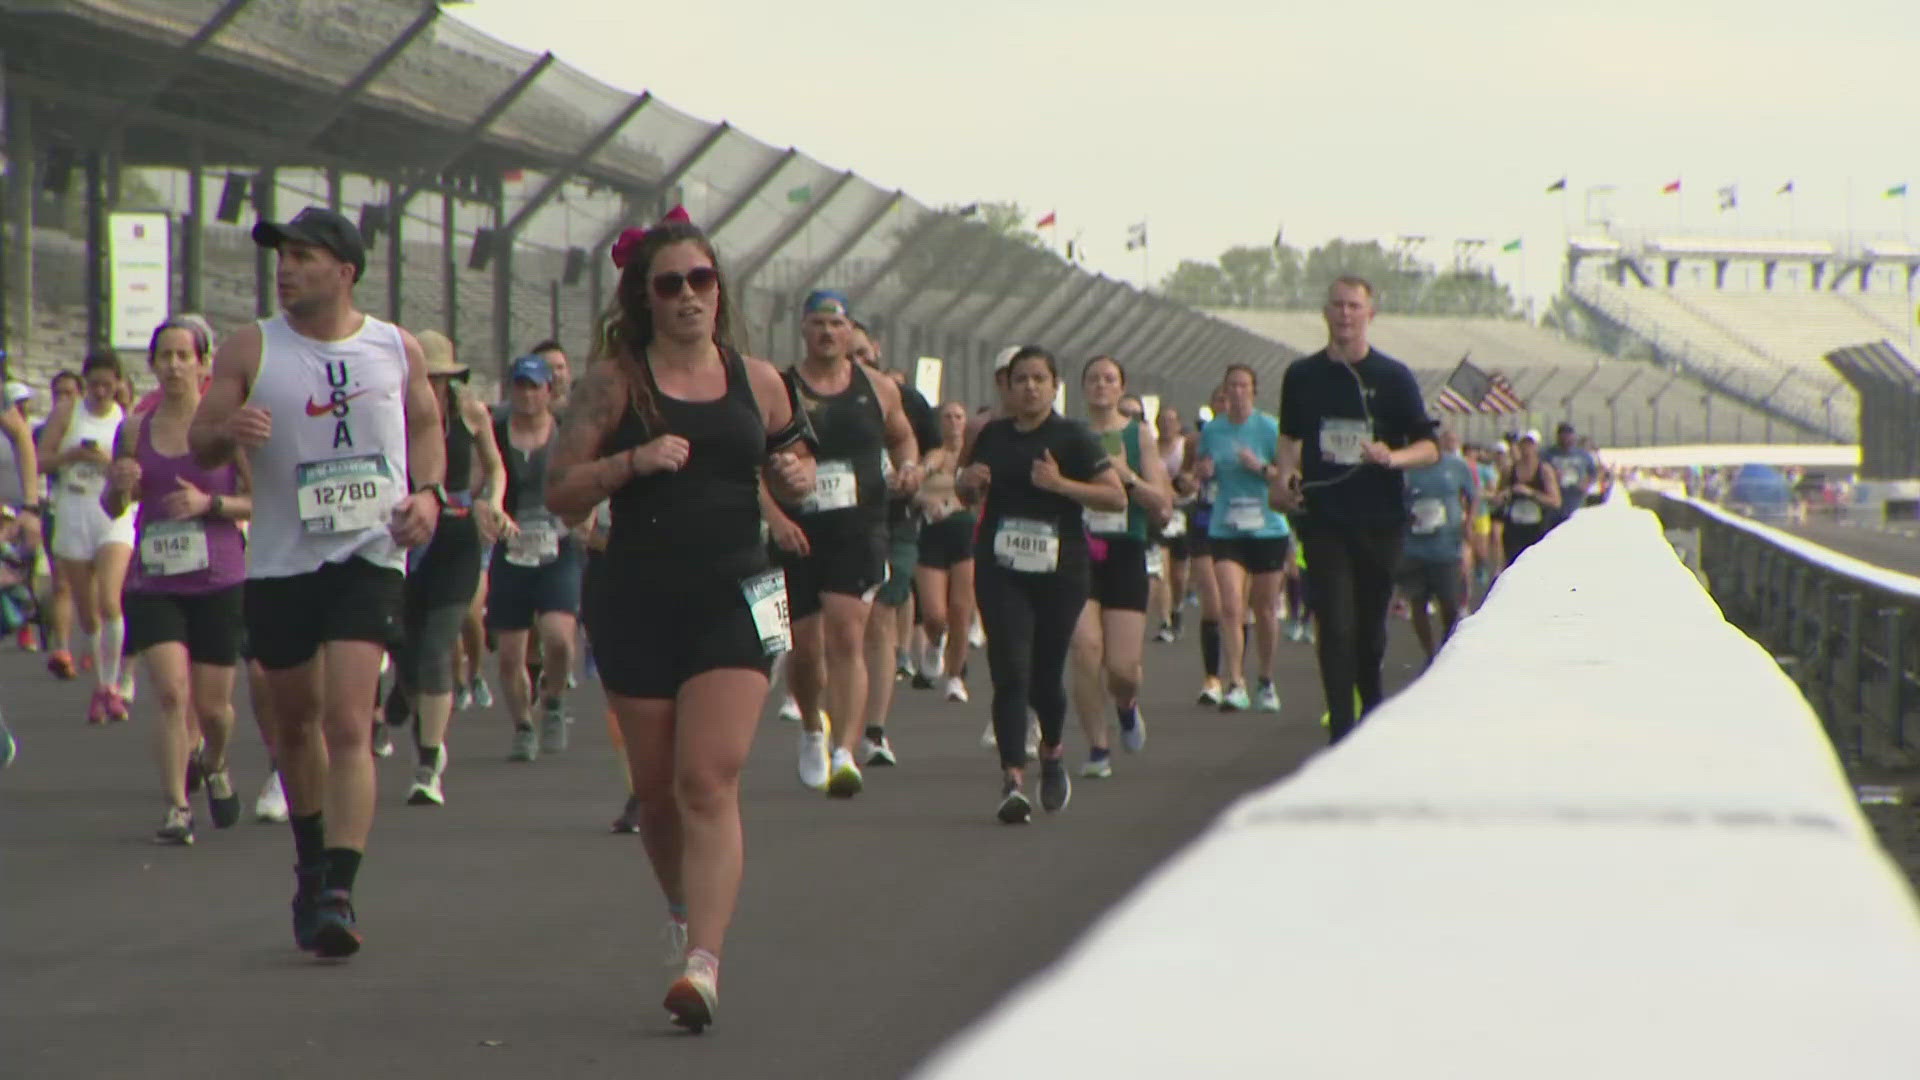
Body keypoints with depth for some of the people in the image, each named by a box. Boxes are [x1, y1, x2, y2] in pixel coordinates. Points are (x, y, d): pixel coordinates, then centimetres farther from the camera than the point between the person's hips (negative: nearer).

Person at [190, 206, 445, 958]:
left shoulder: (398, 351, 2)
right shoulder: (250, 350, -1)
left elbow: (426, 425, 18)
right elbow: (200, 444, 0)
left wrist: (428, 492, -1)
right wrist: (228, 431, -24)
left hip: (368, 554, -2)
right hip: (279, 560, 2)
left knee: (348, 722, -15)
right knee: (295, 720, 14)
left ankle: (337, 894, -21)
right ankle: (311, 864, 37)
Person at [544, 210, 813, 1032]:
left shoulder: (756, 380, 7)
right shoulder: (614, 381, 0)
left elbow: (790, 464, 21)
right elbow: (560, 490, -3)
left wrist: (796, 476, -2)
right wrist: (633, 460, -18)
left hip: (733, 600, 0)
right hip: (637, 601, 0)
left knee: (709, 779, -13)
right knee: (655, 787, 9)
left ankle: (703, 962, -20)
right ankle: (684, 910, 37)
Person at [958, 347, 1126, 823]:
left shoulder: (1073, 438, -1)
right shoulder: (992, 436, 9)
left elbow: (1117, 498, -7)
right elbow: (969, 497, 24)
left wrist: (1060, 484, -17)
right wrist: (970, 481, 1)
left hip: (1059, 570, -2)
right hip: (1000, 569, 2)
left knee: (1045, 675, 7)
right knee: (1009, 671, -11)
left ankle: (1053, 751, 37)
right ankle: (1012, 780, -16)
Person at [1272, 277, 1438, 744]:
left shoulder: (1393, 377, 0)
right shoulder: (1302, 376, 6)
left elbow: (1429, 448, 1)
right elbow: (1291, 437, 20)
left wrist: (1391, 457, -18)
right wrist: (1283, 477, 2)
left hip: (1380, 519, 0)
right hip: (1323, 518, 0)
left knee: (1371, 626, 11)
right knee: (1336, 626, -10)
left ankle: (1373, 713, 33)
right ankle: (1342, 735, -11)